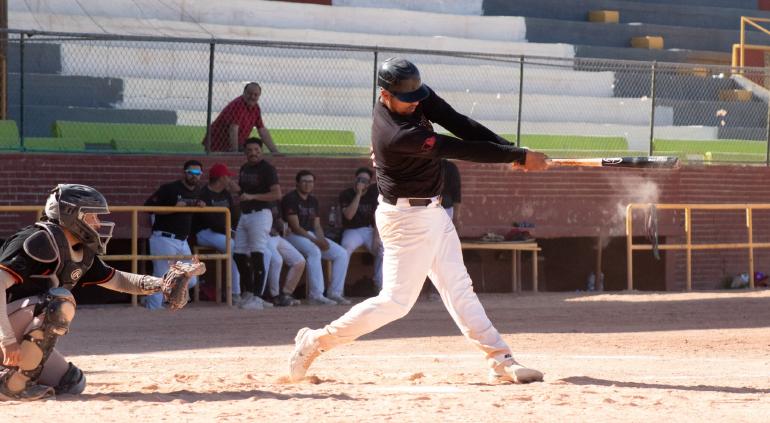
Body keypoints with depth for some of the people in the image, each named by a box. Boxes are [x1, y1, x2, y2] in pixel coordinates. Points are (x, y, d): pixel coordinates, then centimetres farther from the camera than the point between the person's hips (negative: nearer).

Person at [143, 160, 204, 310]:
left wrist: (200, 206, 6)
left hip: (182, 241, 8)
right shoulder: (169, 189, -10)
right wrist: (174, 208, -22)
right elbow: (149, 206, -16)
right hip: (164, 240, -8)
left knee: (190, 281, 9)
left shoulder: (197, 191, 13)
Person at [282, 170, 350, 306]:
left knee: (342, 254, -9)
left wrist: (321, 239, -9)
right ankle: (316, 295, -39)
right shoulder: (290, 199, -8)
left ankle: (335, 293, -8)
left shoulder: (313, 201, 17)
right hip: (294, 236, -8)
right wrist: (315, 241, -22)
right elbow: (295, 227, -15)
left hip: (312, 236, 8)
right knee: (314, 251, -38)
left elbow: (317, 226, 14)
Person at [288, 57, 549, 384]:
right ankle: (316, 341, 5)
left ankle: (500, 360, 9)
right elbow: (461, 150, -27)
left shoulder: (417, 97, -4)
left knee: (459, 289, 9)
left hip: (432, 213, 9)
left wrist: (510, 149, -16)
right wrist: (520, 157, -22)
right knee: (396, 300, -5)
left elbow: (459, 124, -6)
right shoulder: (398, 136, -30)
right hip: (407, 219, -9)